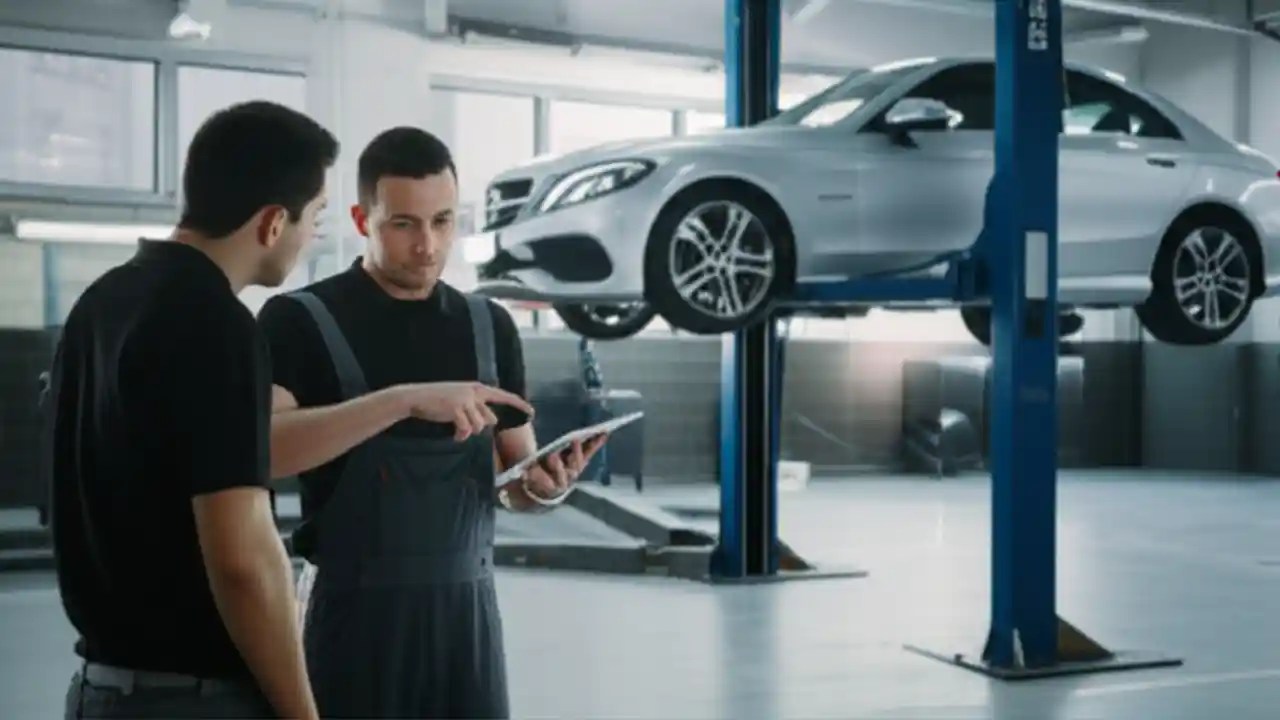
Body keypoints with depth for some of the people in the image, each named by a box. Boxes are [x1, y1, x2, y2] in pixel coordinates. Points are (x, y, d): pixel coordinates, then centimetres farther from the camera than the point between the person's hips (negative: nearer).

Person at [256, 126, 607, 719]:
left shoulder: (489, 326, 8)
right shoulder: (300, 320, -5)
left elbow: (514, 481, 11)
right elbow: (261, 447, -22)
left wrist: (547, 485, -13)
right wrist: (403, 399, -31)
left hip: (468, 610, 4)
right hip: (359, 615, -4)